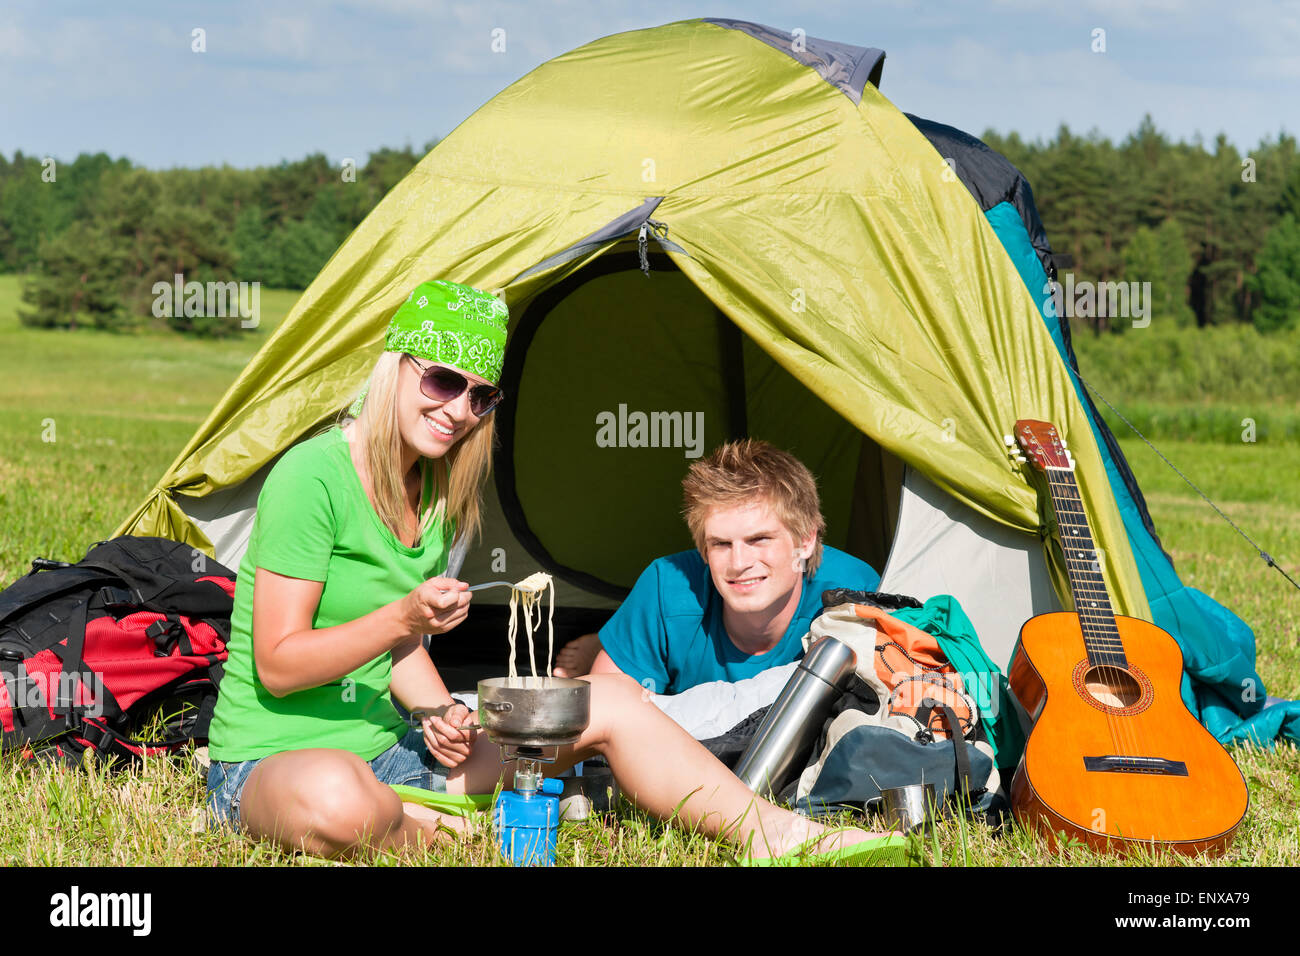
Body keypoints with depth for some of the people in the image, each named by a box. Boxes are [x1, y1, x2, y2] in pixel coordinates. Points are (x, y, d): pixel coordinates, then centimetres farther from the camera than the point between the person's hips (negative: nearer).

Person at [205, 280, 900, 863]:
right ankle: (436, 831, -12)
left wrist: (439, 712, -6)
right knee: (333, 798, -46)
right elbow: (277, 665, -21)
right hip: (271, 761, -8)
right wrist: (403, 616, -30)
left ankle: (773, 834, 3)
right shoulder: (313, 477, -19)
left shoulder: (433, 492, 7)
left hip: (385, 746, 8)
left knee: (606, 703, 1)